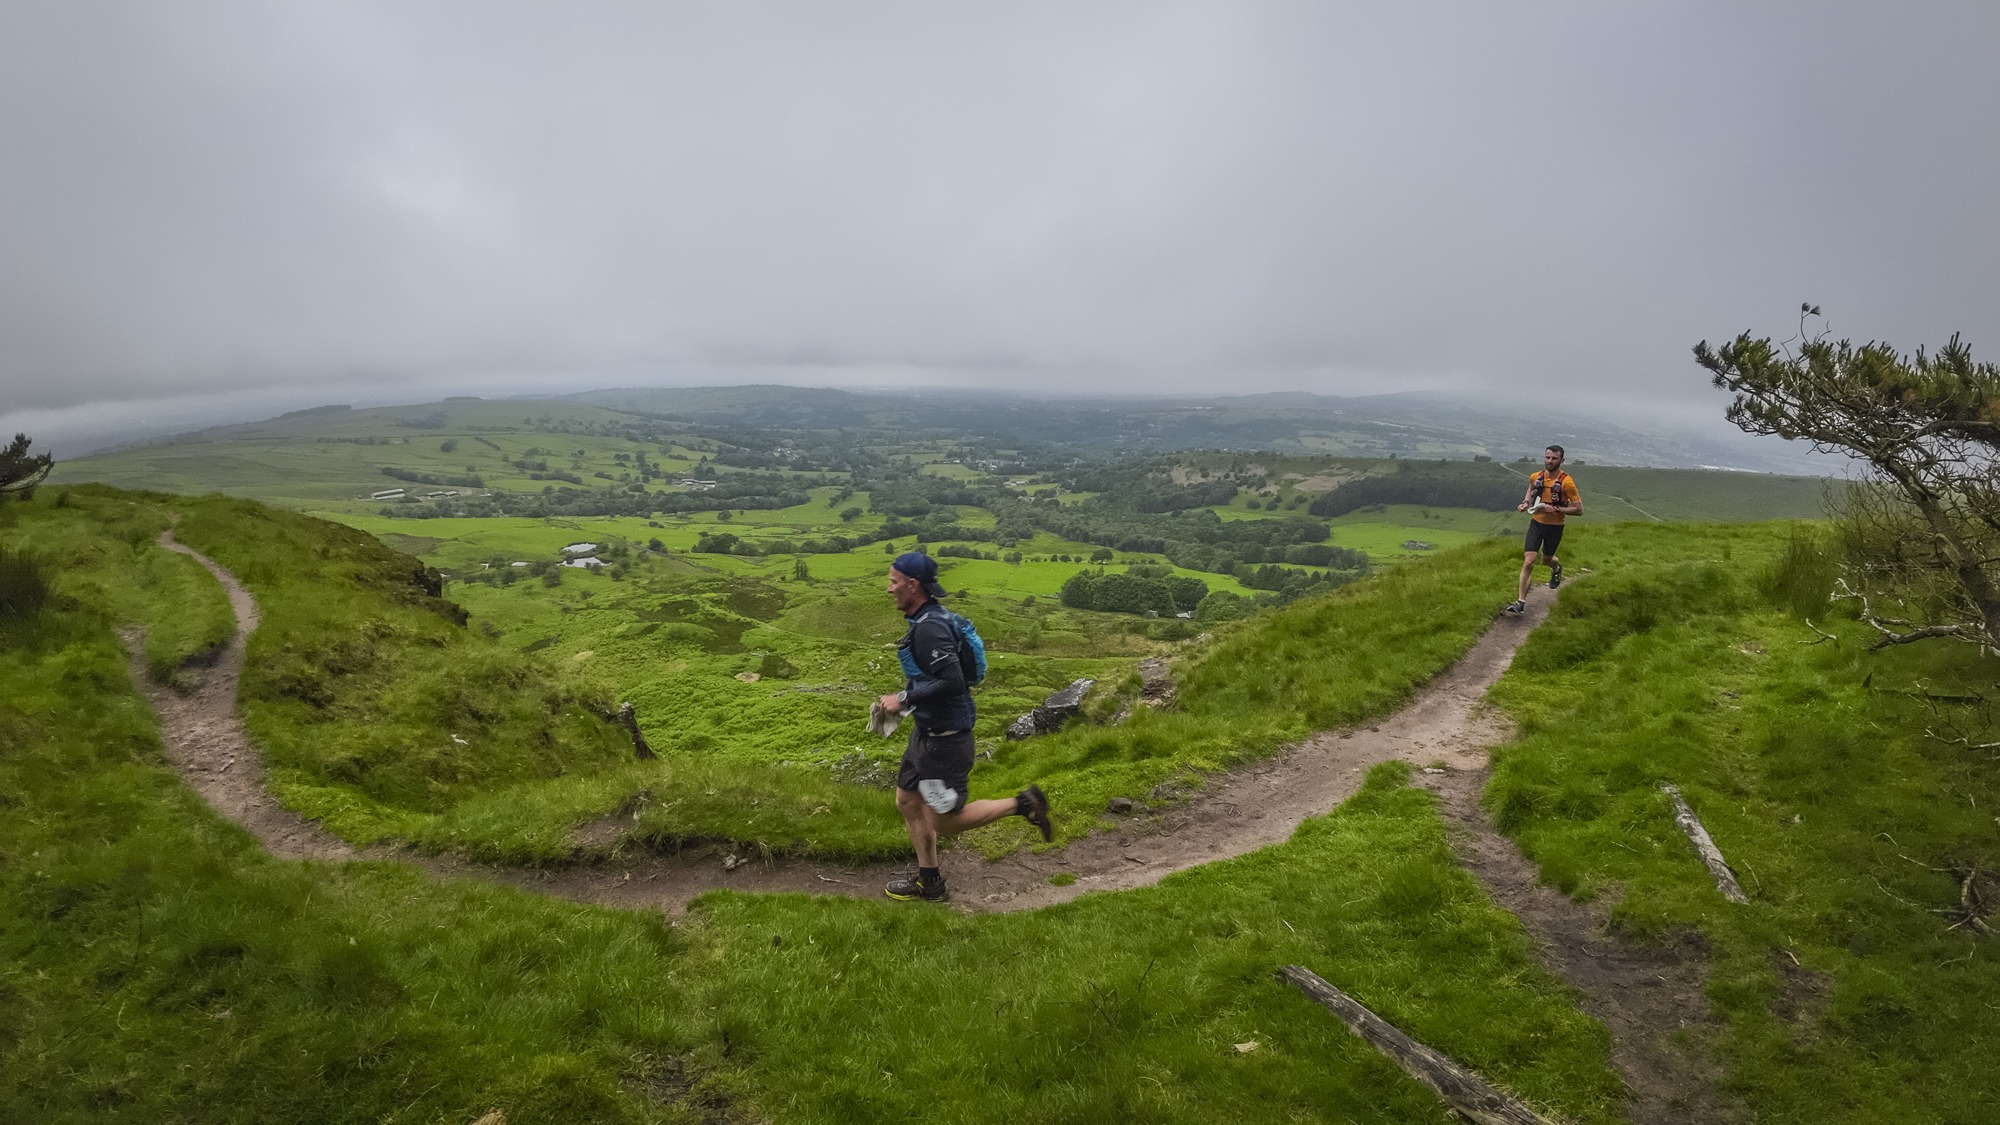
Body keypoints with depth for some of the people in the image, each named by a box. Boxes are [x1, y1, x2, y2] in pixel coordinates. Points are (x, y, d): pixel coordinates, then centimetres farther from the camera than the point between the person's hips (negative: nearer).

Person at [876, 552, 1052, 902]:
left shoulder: (929, 627, -24)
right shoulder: (932, 618, 8)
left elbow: (951, 681, -30)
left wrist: (904, 700, -21)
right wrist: (907, 695, 14)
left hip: (944, 738, -10)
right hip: (927, 731, 10)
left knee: (944, 822, 0)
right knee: (907, 801, 17)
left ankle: (1021, 804, 8)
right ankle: (929, 882, 30)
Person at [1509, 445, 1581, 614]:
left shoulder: (1567, 482, -17)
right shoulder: (1536, 477, -4)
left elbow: (1579, 510, -14)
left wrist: (1555, 509, -25)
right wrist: (1526, 502, 2)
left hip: (1555, 527, -2)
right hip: (1536, 523, 2)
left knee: (1547, 558, 19)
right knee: (1528, 562, -9)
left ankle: (1557, 568, 59)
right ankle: (1521, 602, -8)